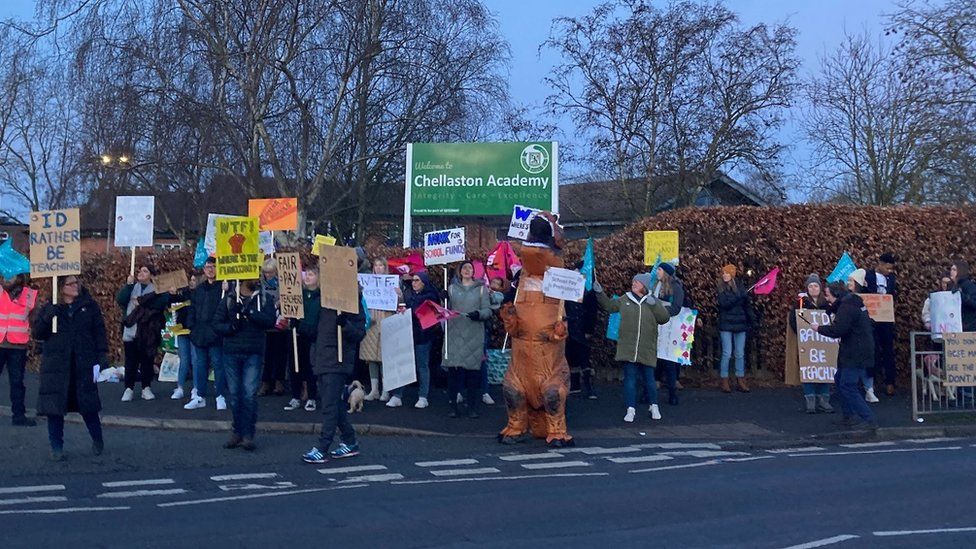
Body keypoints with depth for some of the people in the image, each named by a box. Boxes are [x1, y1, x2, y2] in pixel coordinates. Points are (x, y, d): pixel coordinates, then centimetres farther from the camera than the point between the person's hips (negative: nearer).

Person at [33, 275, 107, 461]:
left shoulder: (90, 306, 5)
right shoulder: (49, 309, 6)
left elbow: (99, 331, 5)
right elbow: (36, 333, 0)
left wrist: (102, 354, -3)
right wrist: (48, 317, -16)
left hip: (83, 364, 0)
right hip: (56, 366, 0)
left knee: (88, 404, 4)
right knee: (55, 405, 1)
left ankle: (97, 440, 25)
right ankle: (56, 447, 14)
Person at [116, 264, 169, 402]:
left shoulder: (157, 289, 4)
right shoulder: (132, 287, 15)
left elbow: (161, 302, -15)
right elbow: (120, 299, 0)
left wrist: (140, 301, -11)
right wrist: (128, 284, -7)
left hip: (148, 332, -2)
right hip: (130, 331, 2)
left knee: (147, 361, 4)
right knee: (130, 361, 3)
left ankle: (146, 388, 14)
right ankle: (129, 388, 10)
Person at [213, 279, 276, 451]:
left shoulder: (263, 299, 7)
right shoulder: (229, 298, 7)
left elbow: (271, 321, -9)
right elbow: (216, 324, 6)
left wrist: (249, 312, -17)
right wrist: (231, 327, -13)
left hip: (253, 354, -1)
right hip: (231, 353, 1)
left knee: (250, 394, -8)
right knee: (234, 394, 5)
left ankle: (247, 435, -3)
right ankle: (237, 432, 17)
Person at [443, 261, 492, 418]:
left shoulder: (481, 288, 11)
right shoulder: (452, 288, 14)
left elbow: (488, 310, 4)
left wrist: (479, 314, -16)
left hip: (474, 335, 0)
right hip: (455, 333, 1)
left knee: (474, 370, -2)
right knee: (453, 369, -4)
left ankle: (472, 407, 5)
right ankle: (453, 406, 3)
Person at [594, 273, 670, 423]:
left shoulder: (653, 301, 4)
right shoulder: (625, 299, 7)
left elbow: (665, 318, -3)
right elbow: (608, 306, 17)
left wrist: (654, 305, -14)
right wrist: (600, 293, 6)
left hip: (647, 349, -1)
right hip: (628, 348, 1)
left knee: (649, 378, 8)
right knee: (629, 378, 0)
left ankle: (654, 406, 27)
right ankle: (631, 409, 5)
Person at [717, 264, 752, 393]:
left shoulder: (740, 286, 5)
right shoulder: (721, 288, -1)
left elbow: (747, 304, 8)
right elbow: (724, 303, -17)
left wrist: (750, 319, 2)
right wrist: (739, 296, -21)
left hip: (740, 324, 3)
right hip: (726, 324, -3)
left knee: (740, 354, 7)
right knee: (727, 353, -3)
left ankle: (740, 380, 14)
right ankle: (724, 381, 4)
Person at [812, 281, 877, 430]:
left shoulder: (847, 306, -18)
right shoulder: (853, 303, 15)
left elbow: (837, 330, -25)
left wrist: (819, 328, -10)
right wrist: (832, 307, 8)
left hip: (856, 354, -11)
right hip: (854, 352, 11)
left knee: (847, 386, -9)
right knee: (840, 380, 19)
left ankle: (869, 420, -9)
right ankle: (849, 416, 24)